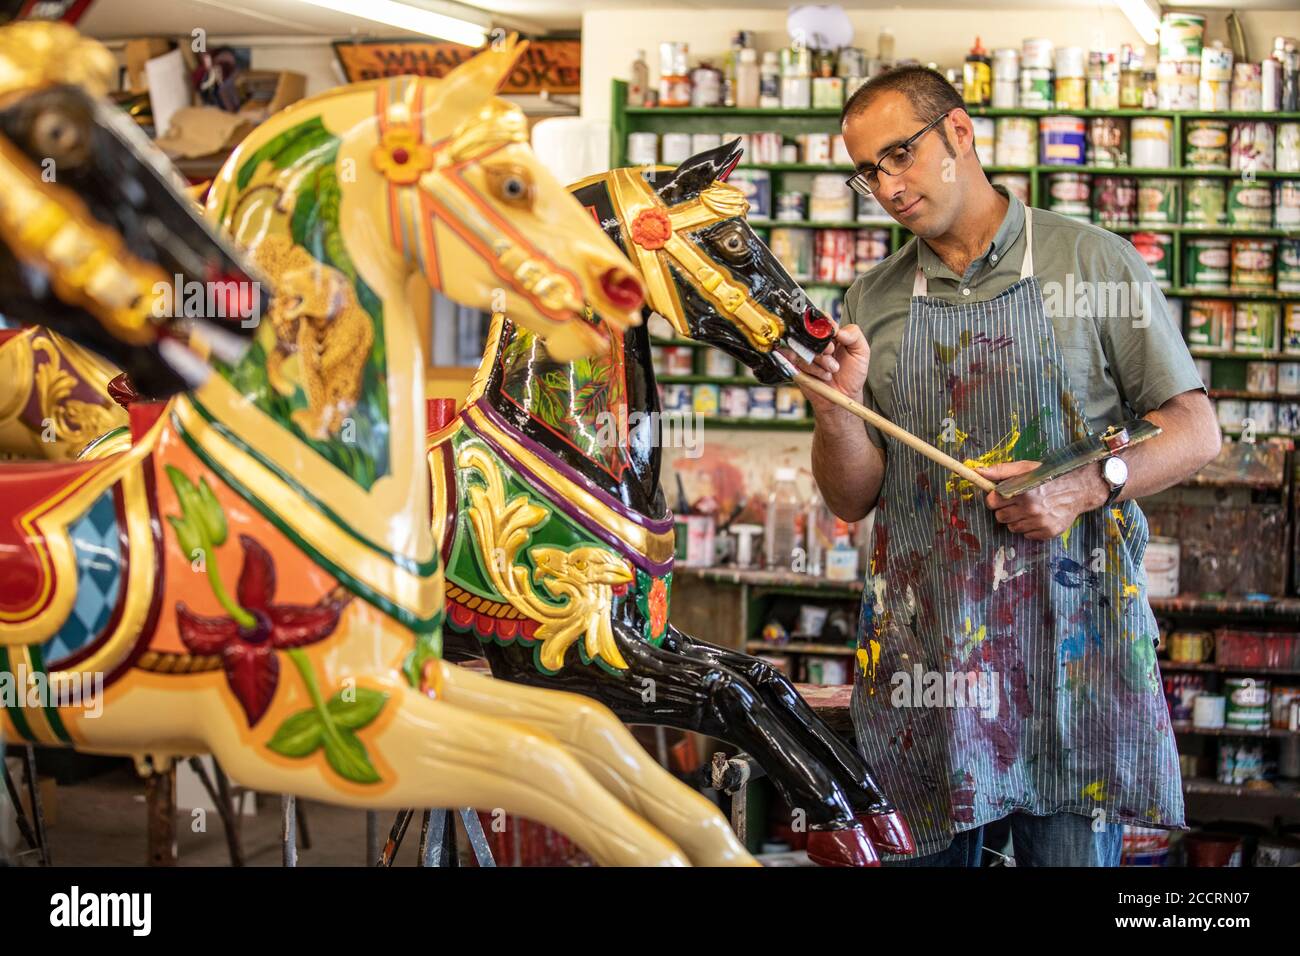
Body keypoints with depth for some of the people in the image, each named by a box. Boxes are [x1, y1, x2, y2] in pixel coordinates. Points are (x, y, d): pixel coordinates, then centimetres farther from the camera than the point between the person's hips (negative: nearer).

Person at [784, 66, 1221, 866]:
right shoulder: (873, 303, 10)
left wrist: (1084, 487, -16)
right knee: (923, 854, 7)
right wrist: (837, 409, -10)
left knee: (1071, 851, -1)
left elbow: (1195, 434, 0)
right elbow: (852, 499, 9)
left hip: (1066, 636, -3)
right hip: (919, 640, 3)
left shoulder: (1095, 262, 1)